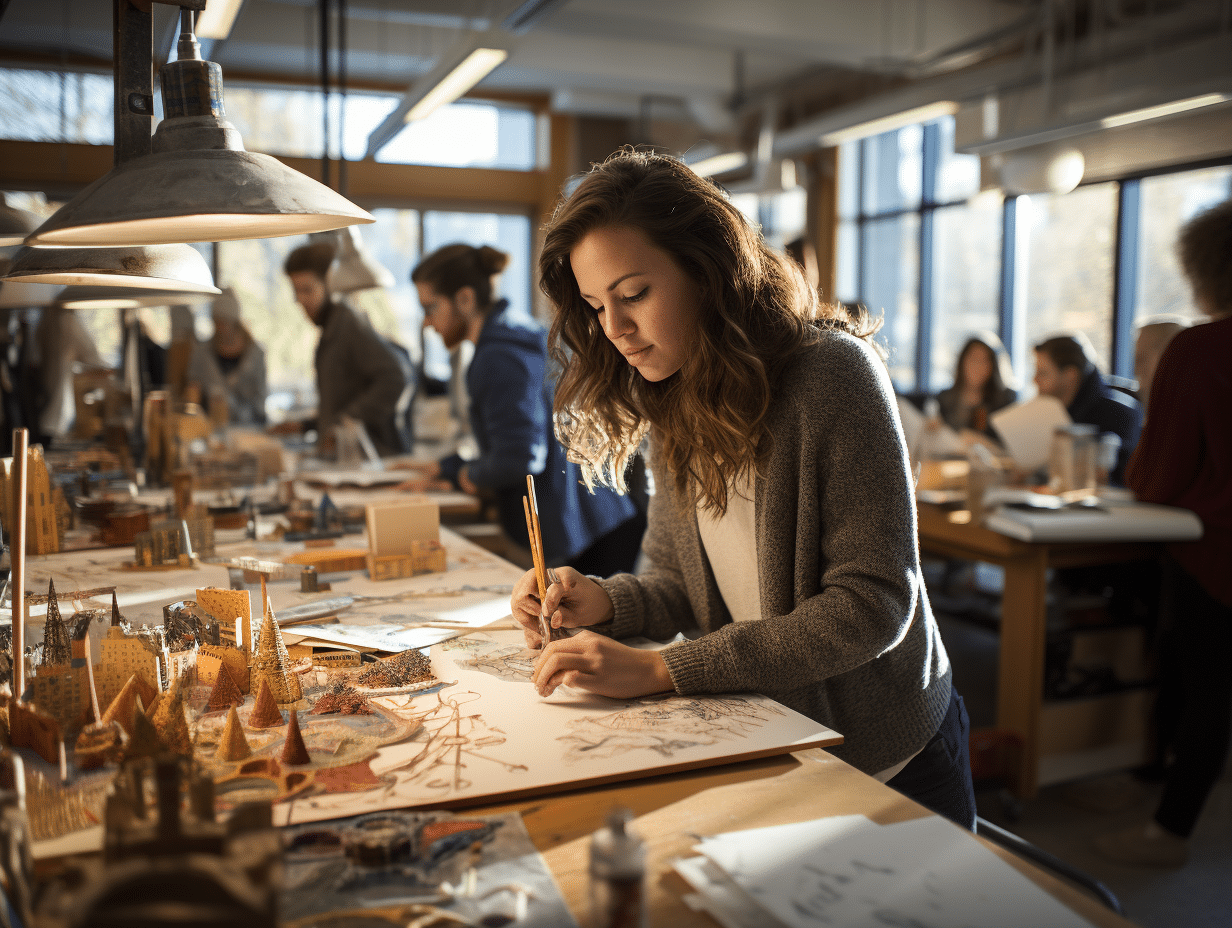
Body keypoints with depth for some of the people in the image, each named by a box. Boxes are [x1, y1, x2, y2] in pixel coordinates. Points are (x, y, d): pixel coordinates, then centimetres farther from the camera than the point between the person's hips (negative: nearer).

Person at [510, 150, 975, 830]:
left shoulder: (832, 371, -22)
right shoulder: (676, 405, -1)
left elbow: (874, 601, -26)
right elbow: (678, 581, 5)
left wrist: (659, 671, -29)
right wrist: (605, 604, -18)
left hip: (887, 762, -5)